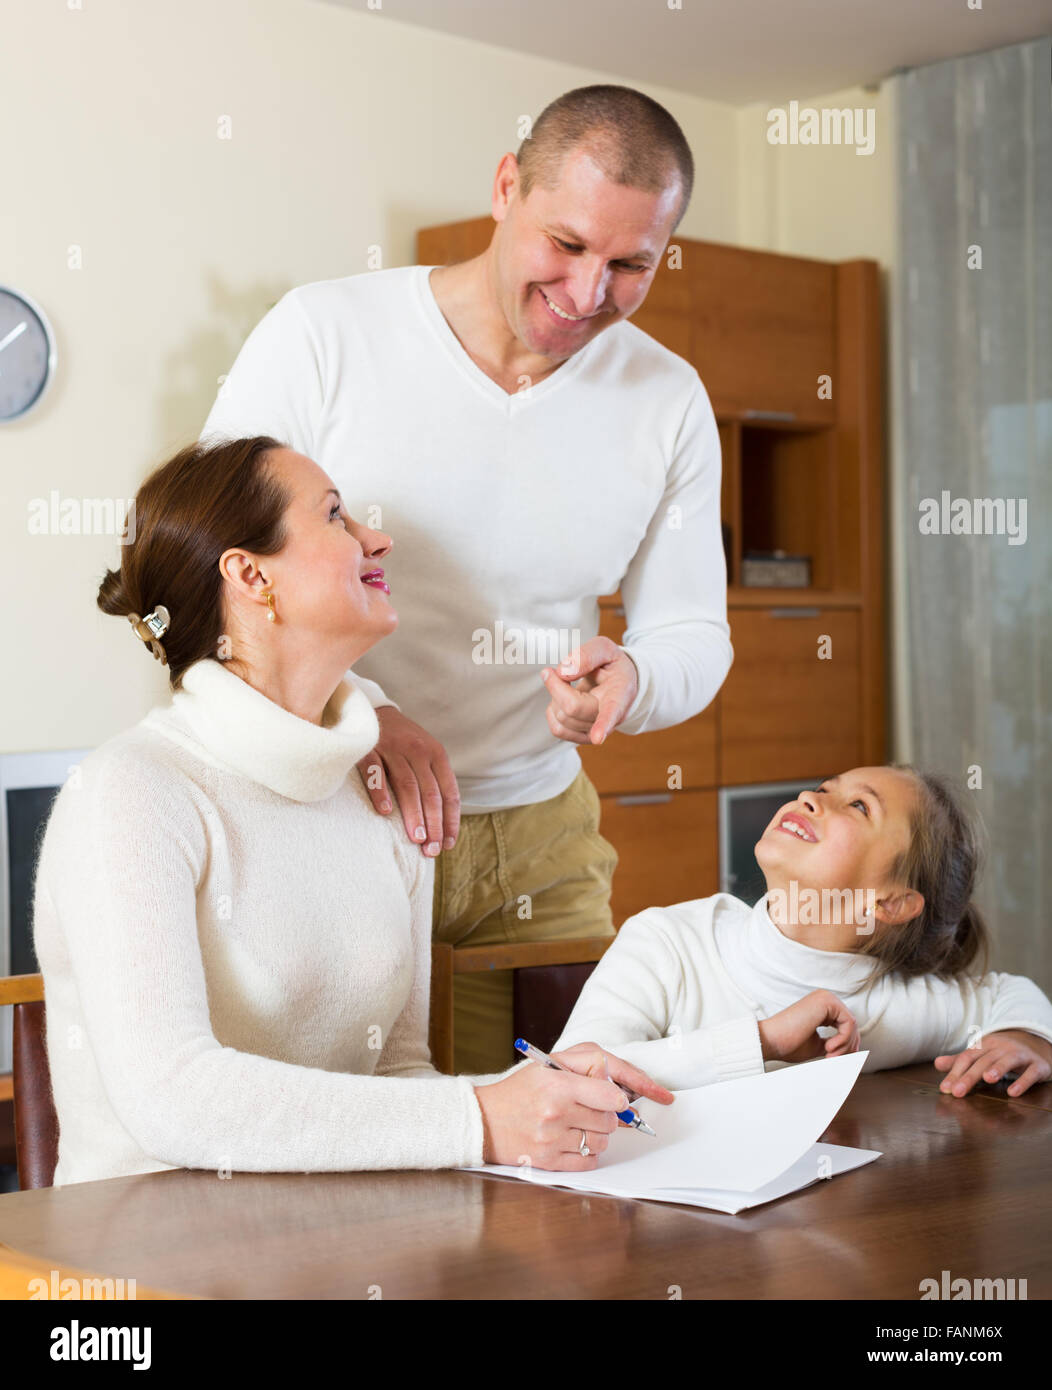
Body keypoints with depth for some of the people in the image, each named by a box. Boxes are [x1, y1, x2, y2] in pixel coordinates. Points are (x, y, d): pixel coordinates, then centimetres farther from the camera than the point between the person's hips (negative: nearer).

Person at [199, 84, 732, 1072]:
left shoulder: (667, 400, 2)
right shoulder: (322, 334, -10)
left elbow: (693, 630, 9)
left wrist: (632, 681, -17)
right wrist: (353, 710, -27)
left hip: (537, 840, 3)